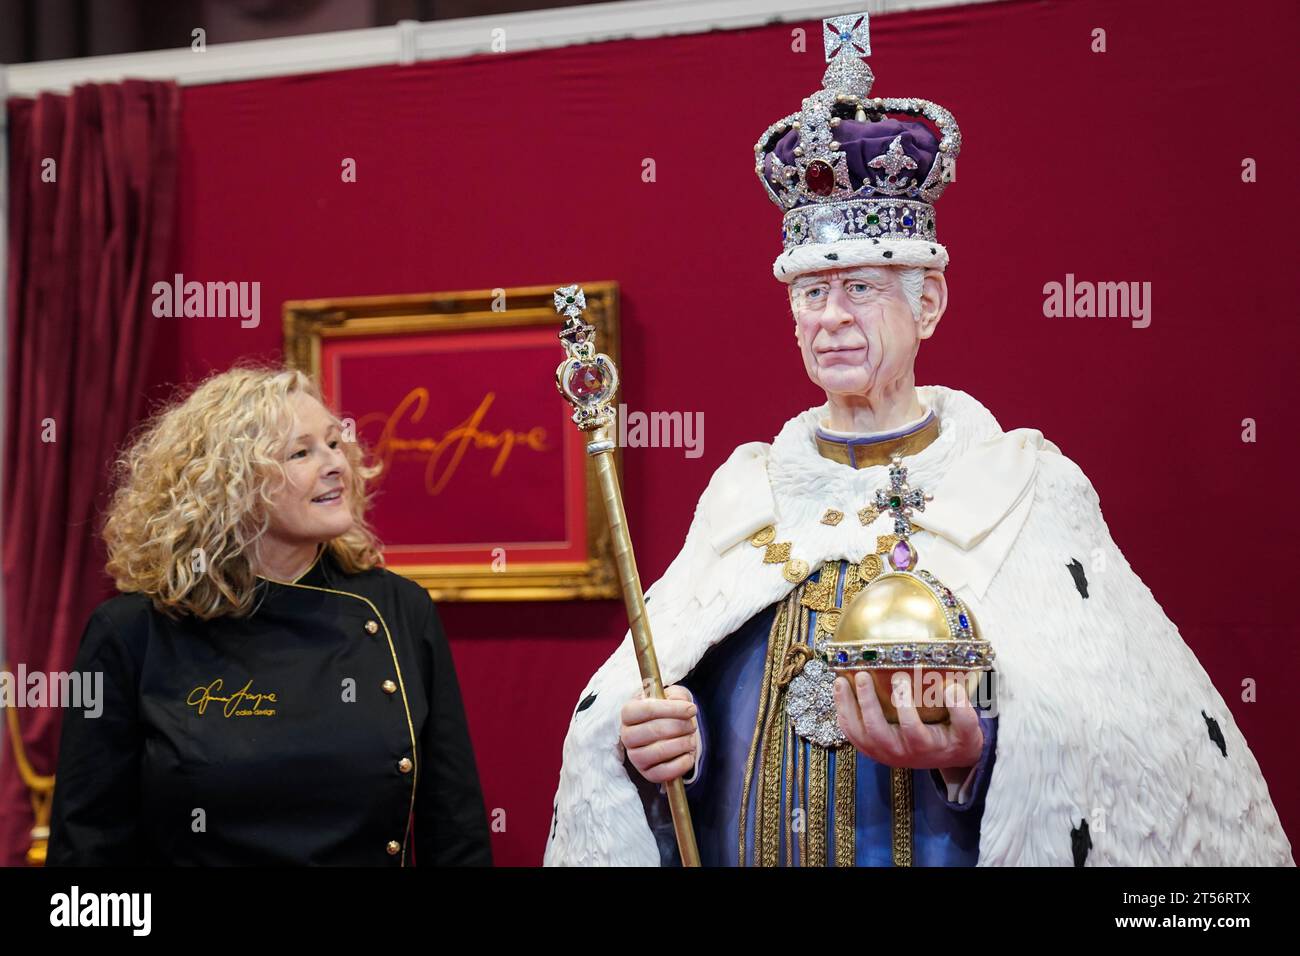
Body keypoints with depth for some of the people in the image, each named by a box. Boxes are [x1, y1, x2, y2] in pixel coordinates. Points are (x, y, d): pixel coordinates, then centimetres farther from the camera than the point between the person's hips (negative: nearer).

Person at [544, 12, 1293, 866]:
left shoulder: (1028, 490, -8)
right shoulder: (742, 490, 2)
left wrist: (976, 755, -32)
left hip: (947, 843, -3)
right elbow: (630, 696, -1)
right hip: (740, 848, 3)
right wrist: (647, 741, -21)